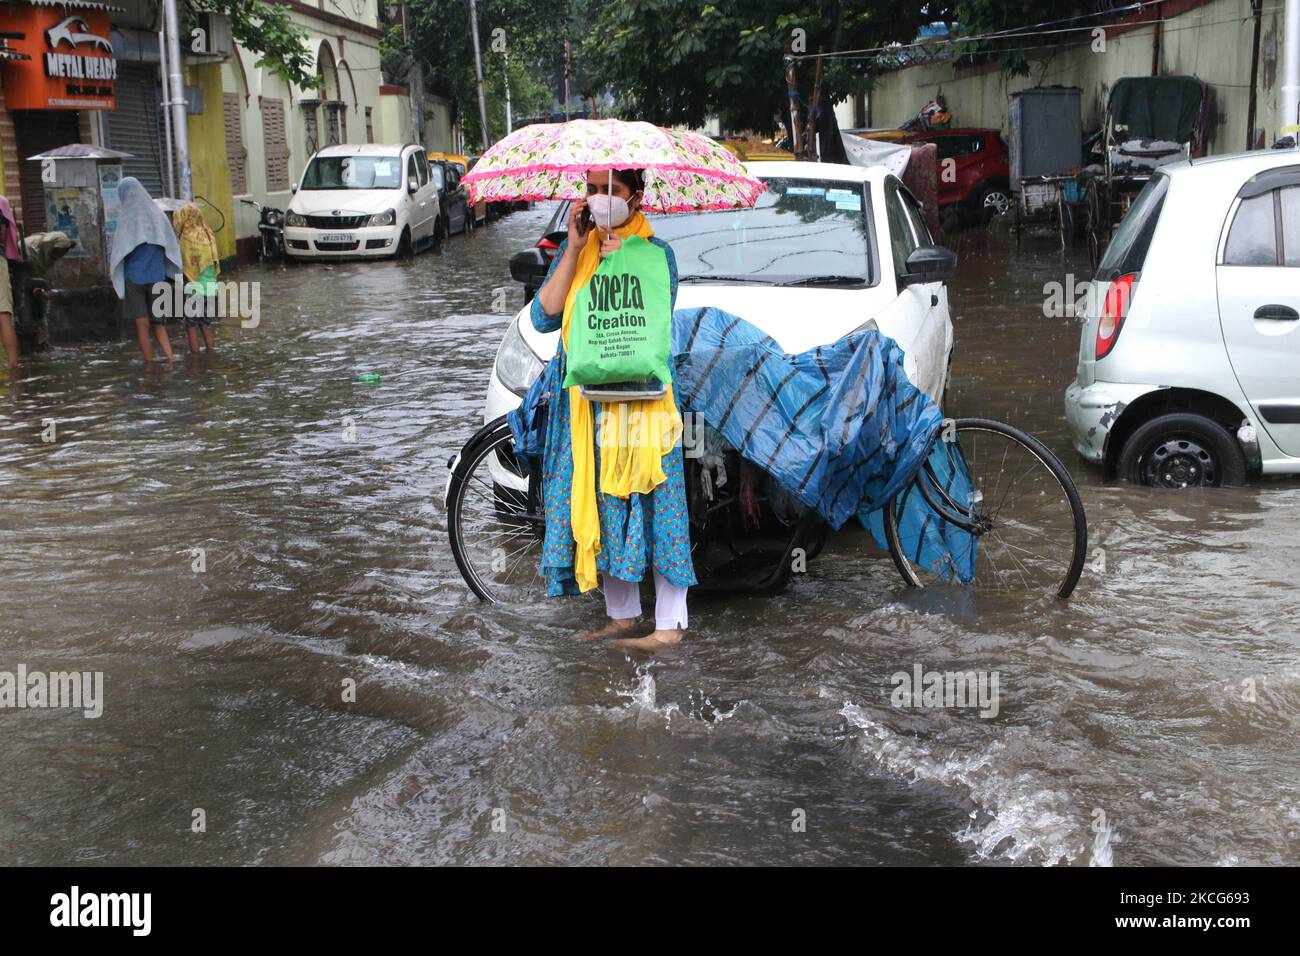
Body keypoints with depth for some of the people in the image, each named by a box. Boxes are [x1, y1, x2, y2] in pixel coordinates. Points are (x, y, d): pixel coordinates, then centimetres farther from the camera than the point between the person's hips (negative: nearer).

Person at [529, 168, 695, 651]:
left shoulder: (655, 251, -1)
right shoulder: (575, 247, 11)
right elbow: (544, 317, -3)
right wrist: (575, 248, -6)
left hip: (640, 397, -5)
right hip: (585, 398, 5)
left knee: (649, 502, -6)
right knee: (598, 501, 8)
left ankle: (670, 624, 1)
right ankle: (621, 616, 19)